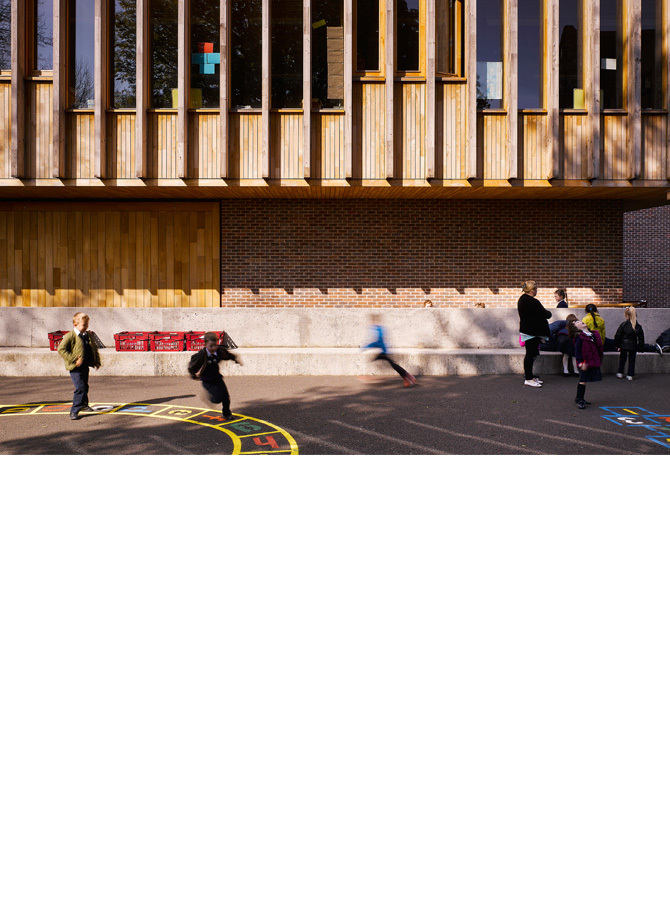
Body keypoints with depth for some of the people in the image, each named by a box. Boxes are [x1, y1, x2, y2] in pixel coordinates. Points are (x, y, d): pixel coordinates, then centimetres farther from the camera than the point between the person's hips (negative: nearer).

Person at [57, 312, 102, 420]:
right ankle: (74, 411, -9)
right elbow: (61, 349, -20)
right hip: (75, 368, -7)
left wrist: (97, 362, 10)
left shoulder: (89, 335, 9)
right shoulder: (70, 336, -14)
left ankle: (83, 404, 46)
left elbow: (94, 349, 21)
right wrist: (74, 360, -23)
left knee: (85, 387, 23)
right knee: (80, 388, -15)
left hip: (86, 366, 7)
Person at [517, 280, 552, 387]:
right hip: (532, 332, -10)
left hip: (526, 329, 10)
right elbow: (545, 314, -18)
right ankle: (528, 379, -2)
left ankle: (528, 375, 22)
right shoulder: (532, 302, -21)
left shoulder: (522, 299, 10)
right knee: (531, 354, -5)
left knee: (531, 354, 15)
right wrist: (549, 313, 4)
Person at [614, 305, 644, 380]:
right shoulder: (638, 326, -3)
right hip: (633, 346, 2)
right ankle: (630, 375, 11)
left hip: (624, 345, -1)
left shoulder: (623, 325, -12)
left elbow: (617, 335, -8)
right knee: (631, 360, 10)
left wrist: (617, 345, 3)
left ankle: (620, 373, 15)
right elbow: (641, 338, 3)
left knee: (622, 359, 14)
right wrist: (640, 347, 11)